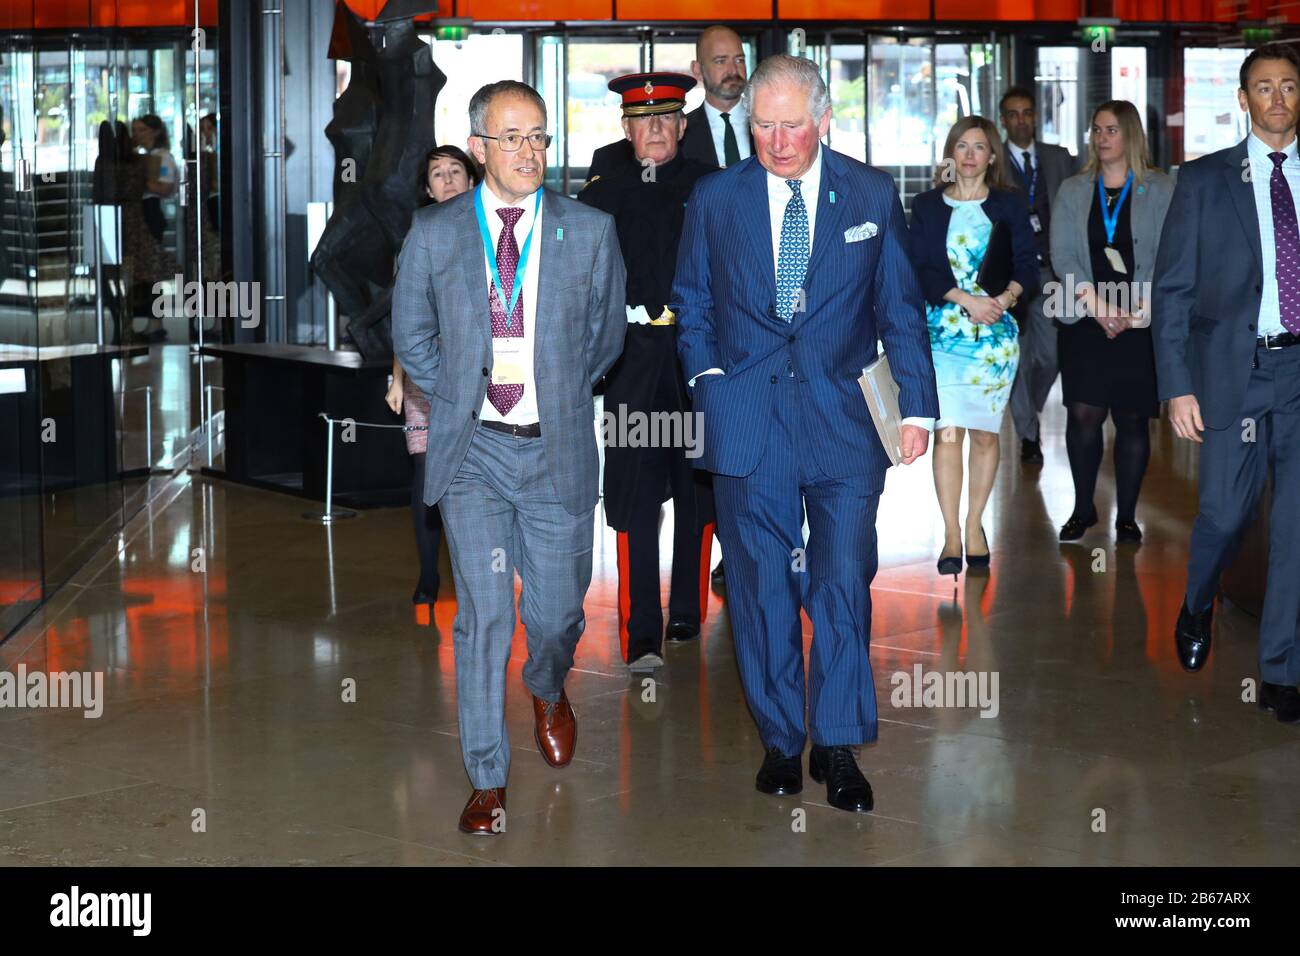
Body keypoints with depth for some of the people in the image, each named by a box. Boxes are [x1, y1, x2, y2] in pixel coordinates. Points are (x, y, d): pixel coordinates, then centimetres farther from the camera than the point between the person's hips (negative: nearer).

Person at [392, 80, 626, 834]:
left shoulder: (590, 232, 0)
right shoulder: (434, 233, 1)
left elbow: (607, 333, 13)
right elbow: (412, 335, 13)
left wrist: (561, 393, 10)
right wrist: (460, 397, 7)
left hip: (557, 450, 1)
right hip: (473, 447, 0)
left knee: (555, 610, 9)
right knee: (484, 613, -6)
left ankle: (549, 691, 45)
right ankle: (488, 780, 4)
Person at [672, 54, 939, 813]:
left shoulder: (872, 195, 4)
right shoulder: (716, 199, 5)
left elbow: (900, 308, 7)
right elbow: (692, 300, 15)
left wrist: (917, 404, 3)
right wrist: (708, 376, 2)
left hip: (843, 414, -1)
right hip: (747, 420, 1)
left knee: (845, 583, -4)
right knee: (762, 587, 5)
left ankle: (838, 749, 7)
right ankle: (781, 742, 17)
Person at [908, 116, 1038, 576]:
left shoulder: (1009, 205, 8)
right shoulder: (927, 206, 6)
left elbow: (1028, 264, 2)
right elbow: (920, 268, -2)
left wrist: (1006, 296, -18)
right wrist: (967, 300, -14)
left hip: (996, 331, 1)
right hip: (943, 330, -1)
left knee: (985, 432, 4)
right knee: (947, 431, -10)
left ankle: (974, 525, 17)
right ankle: (951, 536, -6)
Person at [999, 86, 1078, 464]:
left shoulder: (1059, 159, 10)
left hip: (1049, 269, 2)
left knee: (1050, 355, -1)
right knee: (1019, 357, 2)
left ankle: (1029, 411, 26)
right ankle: (1028, 433, 13)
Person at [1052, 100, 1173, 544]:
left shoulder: (1160, 191, 3)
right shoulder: (1072, 191, 10)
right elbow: (1064, 256, 2)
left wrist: (1135, 313, -12)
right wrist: (1098, 306, -11)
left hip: (1141, 323, -1)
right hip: (1084, 323, 1)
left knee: (1132, 419, 1)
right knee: (1083, 415, -5)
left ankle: (1127, 516, 11)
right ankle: (1083, 508, 11)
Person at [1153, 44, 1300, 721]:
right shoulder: (1204, 180, 3)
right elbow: (1172, 290, 1)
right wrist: (1178, 386, -6)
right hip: (1235, 368, -1)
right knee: (1224, 514, 0)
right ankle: (1197, 609, 33)